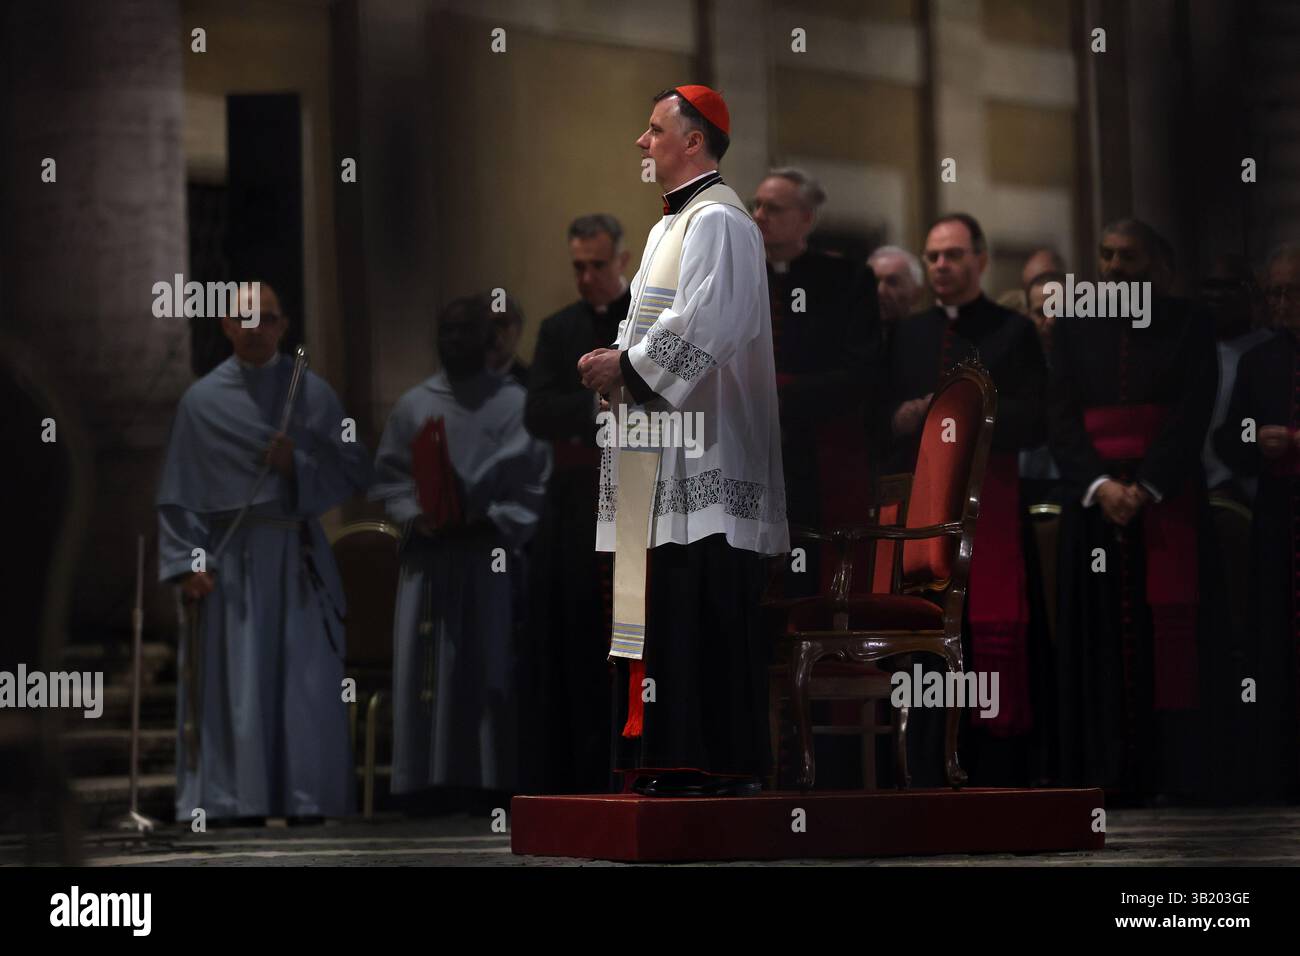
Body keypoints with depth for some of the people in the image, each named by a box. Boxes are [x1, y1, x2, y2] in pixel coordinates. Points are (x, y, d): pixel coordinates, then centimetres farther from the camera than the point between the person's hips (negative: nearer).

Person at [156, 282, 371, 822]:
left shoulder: (313, 394, 6)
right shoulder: (201, 400, 4)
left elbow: (355, 471, 5)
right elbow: (178, 493, 4)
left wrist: (299, 467, -10)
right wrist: (187, 562, -5)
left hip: (297, 559, 1)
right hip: (228, 562, -1)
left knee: (306, 690, -1)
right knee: (234, 689, -3)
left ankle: (306, 799, 3)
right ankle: (234, 800, 0)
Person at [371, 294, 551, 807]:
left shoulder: (513, 404, 0)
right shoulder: (414, 405, 9)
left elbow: (534, 482, -2)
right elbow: (389, 477, 10)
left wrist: (490, 521, -13)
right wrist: (413, 516, -7)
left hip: (488, 556, -2)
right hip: (426, 557, 3)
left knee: (485, 667, -3)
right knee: (424, 667, -1)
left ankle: (484, 782, 0)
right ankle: (426, 780, 2)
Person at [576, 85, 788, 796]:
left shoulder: (719, 223, -10)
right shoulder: (669, 226, 22)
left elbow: (703, 326, -20)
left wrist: (628, 367, -13)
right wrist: (614, 358, 5)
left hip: (703, 458, -10)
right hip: (663, 455, 10)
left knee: (702, 605, -12)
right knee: (661, 603, 9)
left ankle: (720, 763, -11)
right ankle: (668, 758, 11)